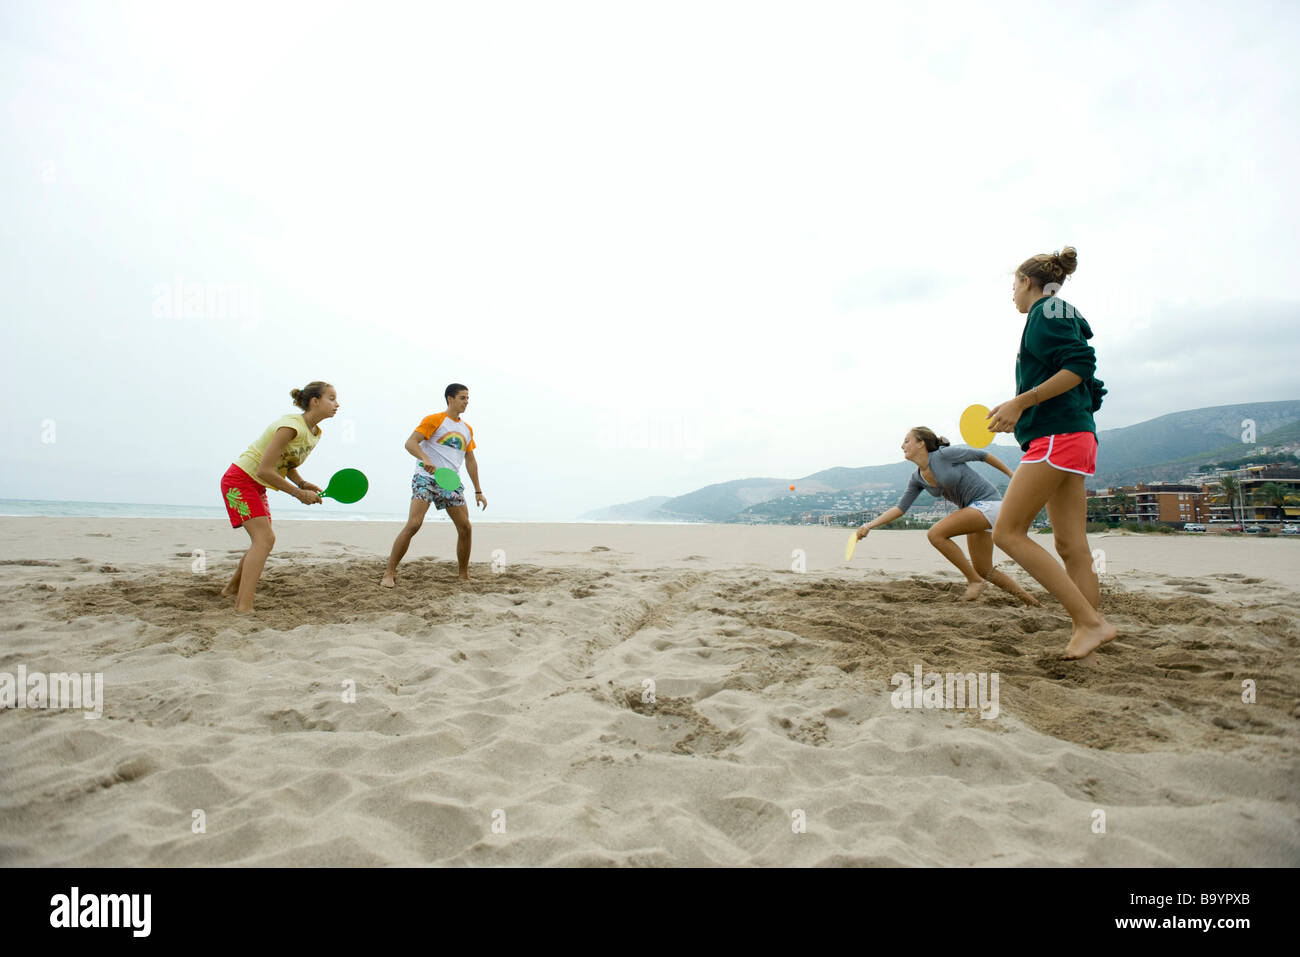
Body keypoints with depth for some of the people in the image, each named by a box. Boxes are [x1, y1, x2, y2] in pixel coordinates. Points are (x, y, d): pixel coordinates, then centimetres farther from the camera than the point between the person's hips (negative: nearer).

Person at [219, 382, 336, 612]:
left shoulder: (315, 433, 2)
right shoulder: (291, 426, -27)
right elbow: (264, 470, -28)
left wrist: (304, 485, -7)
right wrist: (298, 493, -22)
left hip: (257, 487, 10)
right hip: (240, 479, -9)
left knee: (263, 540, 16)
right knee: (264, 538, -19)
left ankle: (233, 588, 38)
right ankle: (243, 607, -21)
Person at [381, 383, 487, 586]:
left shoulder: (467, 429, 17)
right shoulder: (434, 420, -1)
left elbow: (470, 461, 21)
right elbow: (410, 443, -11)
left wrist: (478, 491, 17)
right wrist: (425, 459, -31)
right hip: (426, 478, -6)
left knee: (465, 528, 0)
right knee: (413, 524, -19)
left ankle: (464, 576, 14)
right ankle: (389, 573, -10)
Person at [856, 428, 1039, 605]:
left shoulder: (944, 455, -15)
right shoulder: (917, 479, 5)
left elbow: (981, 455, -3)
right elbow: (900, 508, 4)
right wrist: (870, 525, -7)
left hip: (987, 502, -8)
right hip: (972, 510, 8)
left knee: (935, 534, -22)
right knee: (984, 572, 13)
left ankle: (974, 580, -9)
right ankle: (1030, 599, 32)